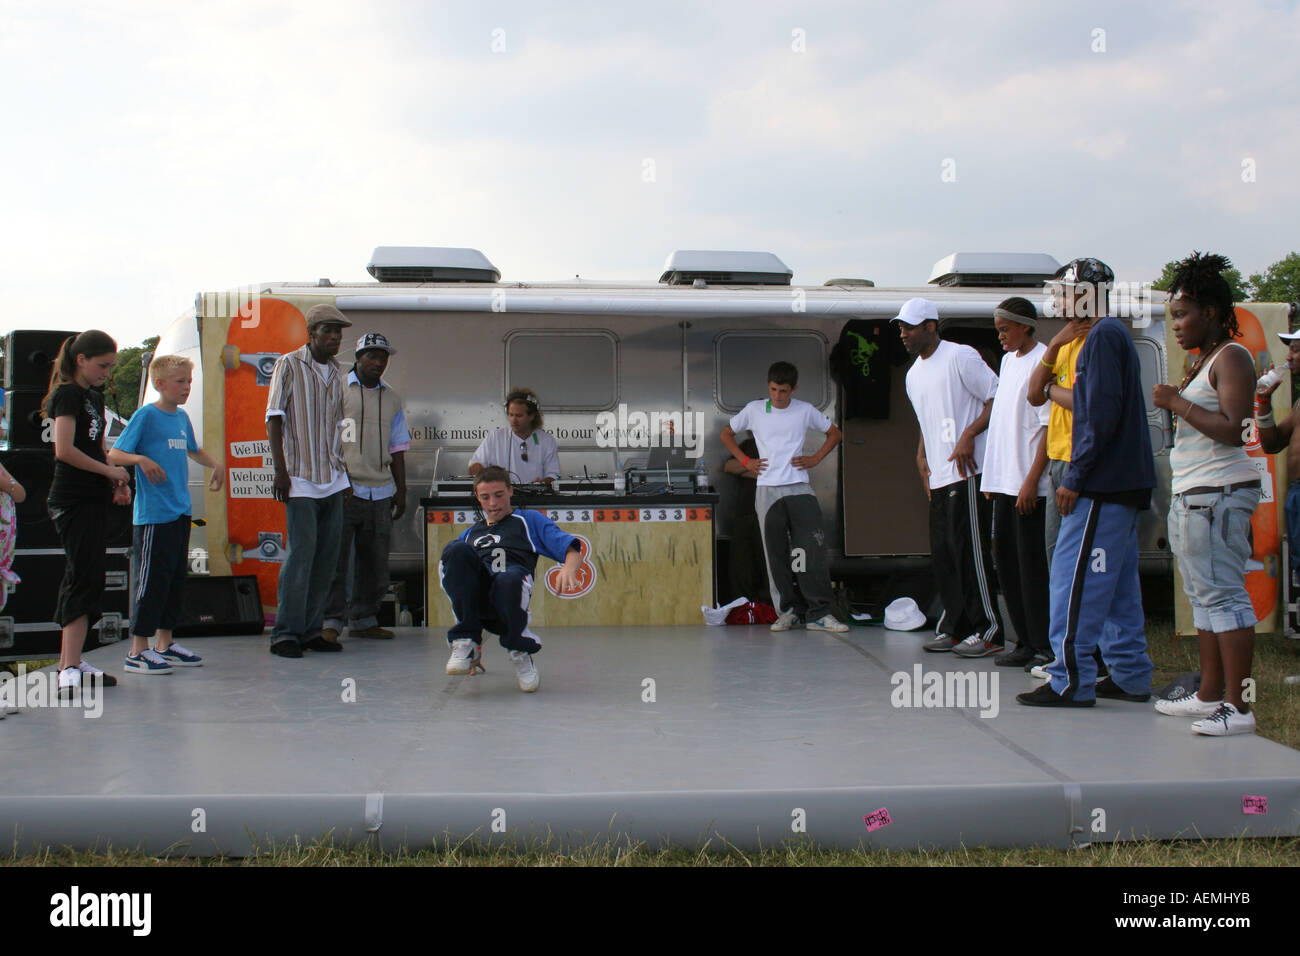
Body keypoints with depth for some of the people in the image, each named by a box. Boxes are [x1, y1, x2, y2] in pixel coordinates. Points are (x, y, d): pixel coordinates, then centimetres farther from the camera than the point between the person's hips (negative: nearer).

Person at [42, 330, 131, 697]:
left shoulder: (94, 397, 18)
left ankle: (70, 662, 16)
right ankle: (70, 670, -20)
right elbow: (64, 450, -19)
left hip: (94, 500, 9)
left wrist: (117, 484, 8)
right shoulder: (67, 395, -10)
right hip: (73, 499, -9)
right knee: (85, 578, -16)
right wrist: (110, 471, -10)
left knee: (83, 579, 10)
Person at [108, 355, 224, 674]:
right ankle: (138, 651, 0)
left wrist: (215, 465, 18)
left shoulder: (182, 417, 14)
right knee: (151, 578, -6)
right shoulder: (146, 415, -7)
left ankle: (165, 643, 22)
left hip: (181, 512, 8)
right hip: (153, 514, -8)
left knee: (177, 576, 12)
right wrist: (141, 459, -28)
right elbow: (113, 455, -11)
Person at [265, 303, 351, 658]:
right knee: (302, 552, -11)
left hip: (332, 479, 7)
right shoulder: (289, 365, -4)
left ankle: (311, 630, 13)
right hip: (300, 480, -7)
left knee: (327, 555, 6)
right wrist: (281, 471, -14)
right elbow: (274, 420, -7)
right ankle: (285, 633, -5)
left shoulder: (336, 373, 15)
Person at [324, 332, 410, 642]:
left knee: (375, 561, 7)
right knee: (335, 558, -7)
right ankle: (330, 621, -1)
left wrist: (401, 491, 15)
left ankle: (364, 619, 16)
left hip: (380, 493, 5)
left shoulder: (391, 399, 17)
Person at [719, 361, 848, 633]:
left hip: (800, 488, 0)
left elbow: (834, 433, 19)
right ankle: (787, 611, 9)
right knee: (776, 554, 0)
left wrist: (816, 458, 6)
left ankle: (819, 613, -7)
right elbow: (726, 434, 18)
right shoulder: (754, 410, 6)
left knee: (814, 550, -10)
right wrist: (745, 461, 7)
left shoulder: (805, 411, 6)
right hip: (767, 490, 0)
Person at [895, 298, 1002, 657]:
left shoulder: (960, 357, -7)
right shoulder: (913, 375, 19)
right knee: (942, 556, 9)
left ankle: (988, 631, -3)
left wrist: (969, 435, -20)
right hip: (938, 478, 9)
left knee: (969, 551, -9)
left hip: (967, 474, -9)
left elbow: (998, 399, -10)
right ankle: (955, 627, 17)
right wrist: (921, 456, 14)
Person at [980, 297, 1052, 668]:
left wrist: (1032, 480, -18)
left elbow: (1049, 426, -15)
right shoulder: (1008, 359, 15)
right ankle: (1026, 641, 17)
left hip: (1030, 485, -9)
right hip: (1005, 481, 9)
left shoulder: (1043, 362, -10)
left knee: (1032, 564, -6)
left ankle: (1045, 647, 1)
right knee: (1005, 557, 10)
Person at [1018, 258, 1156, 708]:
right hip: (1123, 484, 10)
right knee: (1119, 583, 12)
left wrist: (1075, 477, -18)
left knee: (1075, 577, -8)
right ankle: (1130, 675, 16)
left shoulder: (1102, 337, -12)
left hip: (1103, 484, -10)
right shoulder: (1115, 334, 19)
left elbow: (1102, 414, -20)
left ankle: (1071, 680, -7)